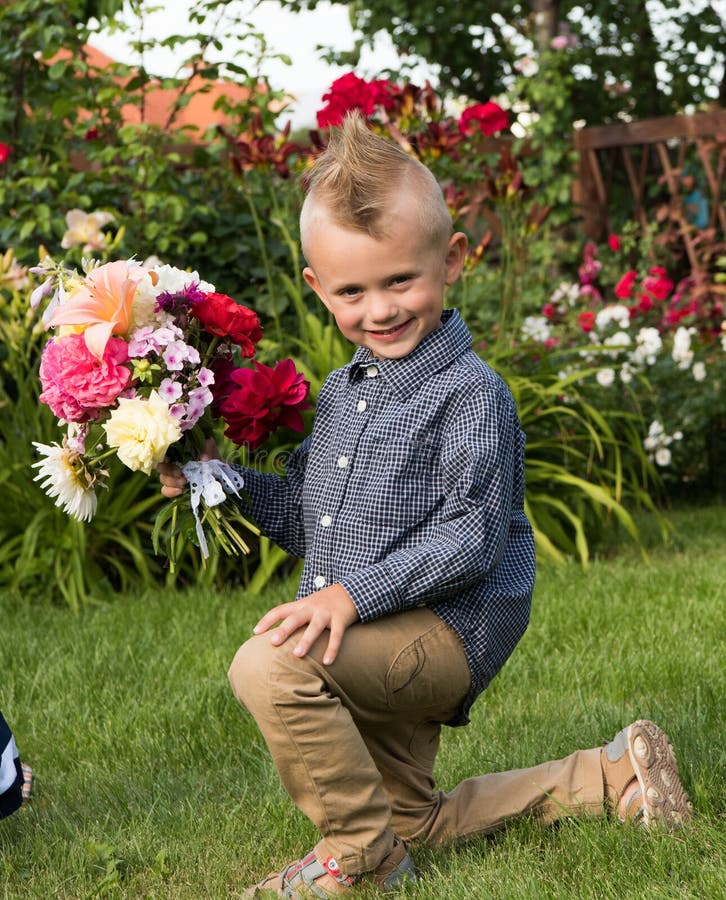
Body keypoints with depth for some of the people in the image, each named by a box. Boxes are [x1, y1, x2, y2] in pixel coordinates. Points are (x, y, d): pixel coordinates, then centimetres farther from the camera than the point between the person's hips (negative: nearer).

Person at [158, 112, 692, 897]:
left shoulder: (470, 393, -16)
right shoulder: (342, 392, 11)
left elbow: (473, 538, -23)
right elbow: (308, 515, 18)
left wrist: (356, 593, -29)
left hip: (444, 632, -9)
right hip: (376, 648, 9)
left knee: (269, 666, -31)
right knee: (409, 818, 23)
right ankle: (608, 777, 31)